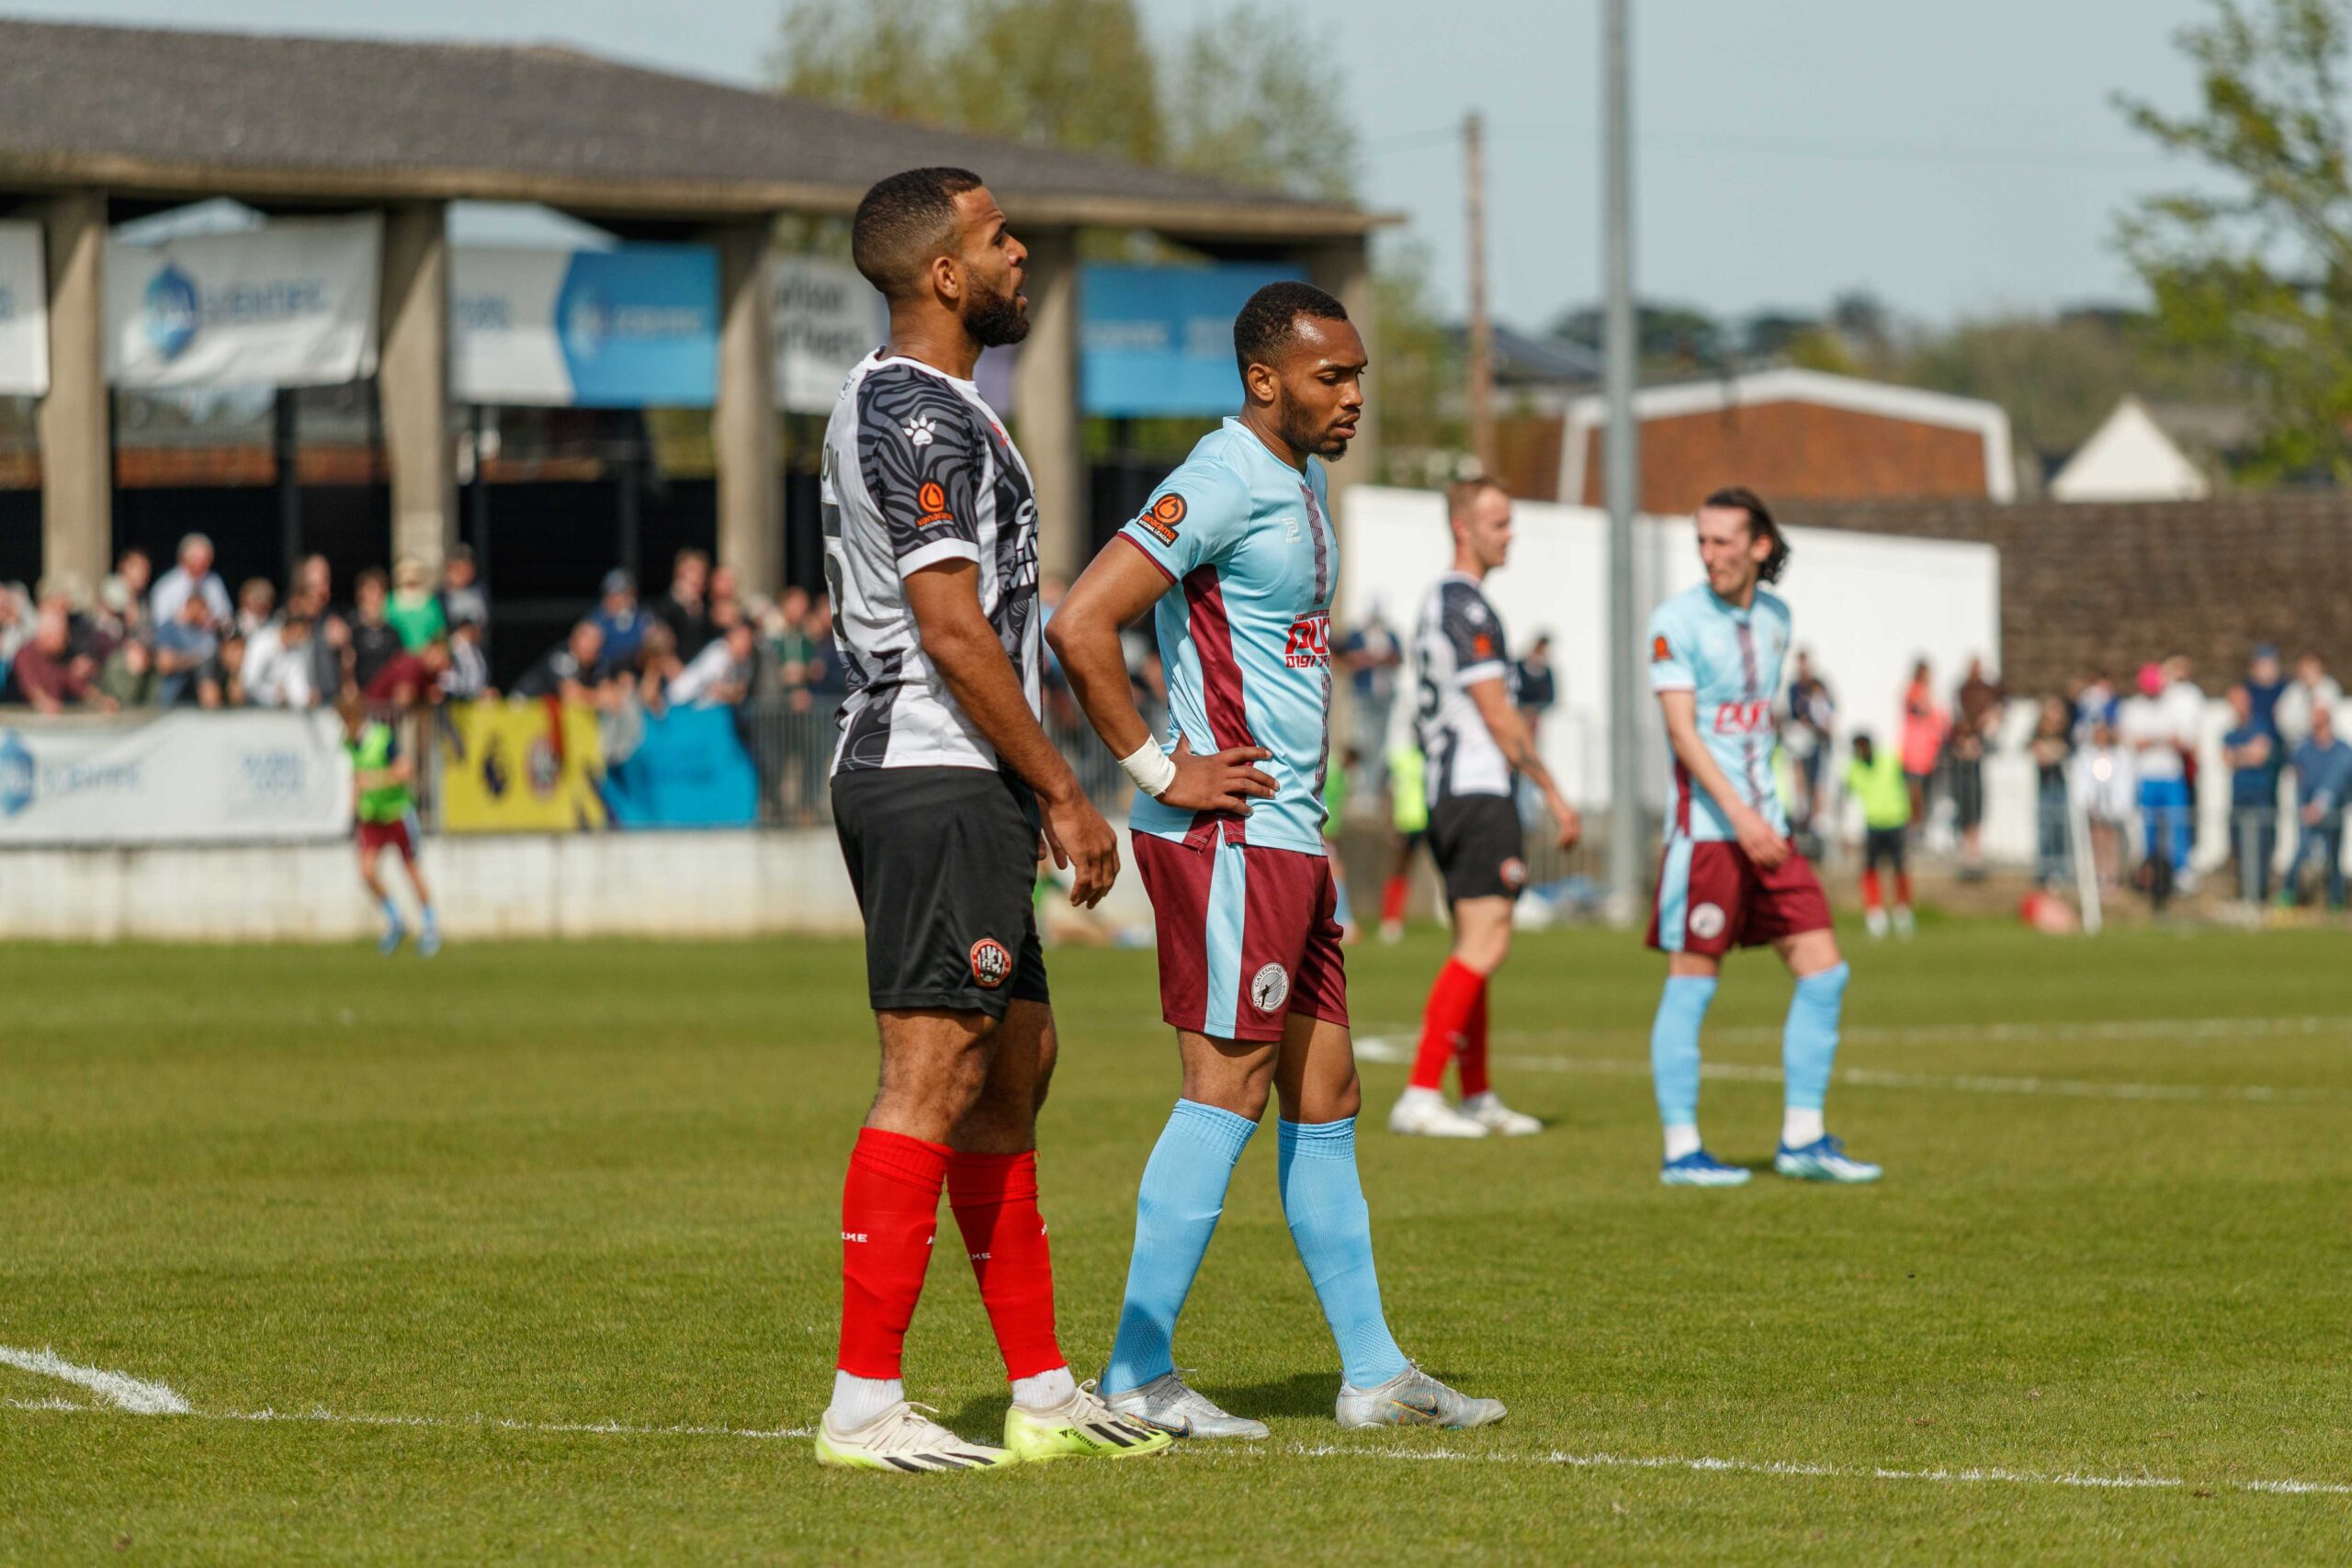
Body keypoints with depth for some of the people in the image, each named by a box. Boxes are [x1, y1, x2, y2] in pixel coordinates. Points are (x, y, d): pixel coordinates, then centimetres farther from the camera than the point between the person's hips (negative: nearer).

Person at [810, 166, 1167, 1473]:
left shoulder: (884, 405, 19)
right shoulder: (923, 418, -14)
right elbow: (955, 631, -20)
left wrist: (1037, 794, 23)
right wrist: (1064, 791, -17)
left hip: (919, 778, 11)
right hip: (943, 781, -11)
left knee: (1018, 1062, 13)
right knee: (935, 1077, -11)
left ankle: (1044, 1395, 17)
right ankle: (863, 1404, -12)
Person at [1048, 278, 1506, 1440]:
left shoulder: (1302, 483, 16)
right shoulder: (1221, 486, -15)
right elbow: (1079, 626, -24)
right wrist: (1159, 770, -19)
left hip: (1286, 835, 10)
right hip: (1229, 832, -10)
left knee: (1325, 1099, 11)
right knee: (1228, 1092, -10)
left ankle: (1373, 1373, 16)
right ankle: (1136, 1376, -7)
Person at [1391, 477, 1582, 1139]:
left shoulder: (1440, 600, 18)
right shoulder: (1466, 606, -13)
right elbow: (1496, 715, -15)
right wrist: (1553, 793, -11)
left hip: (1447, 792, 11)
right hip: (1480, 792, -11)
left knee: (1474, 947, 14)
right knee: (1485, 944, -14)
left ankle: (1477, 1097, 18)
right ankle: (1420, 1096, -18)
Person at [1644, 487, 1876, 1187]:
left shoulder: (1775, 616, 12)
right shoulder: (1678, 621, -8)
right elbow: (1682, 729, -15)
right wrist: (1738, 814, -24)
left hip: (1763, 827, 7)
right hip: (1703, 824, -7)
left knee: (1823, 971, 2)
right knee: (1692, 984, -4)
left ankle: (1803, 1139, 9)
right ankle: (1681, 1150, 2)